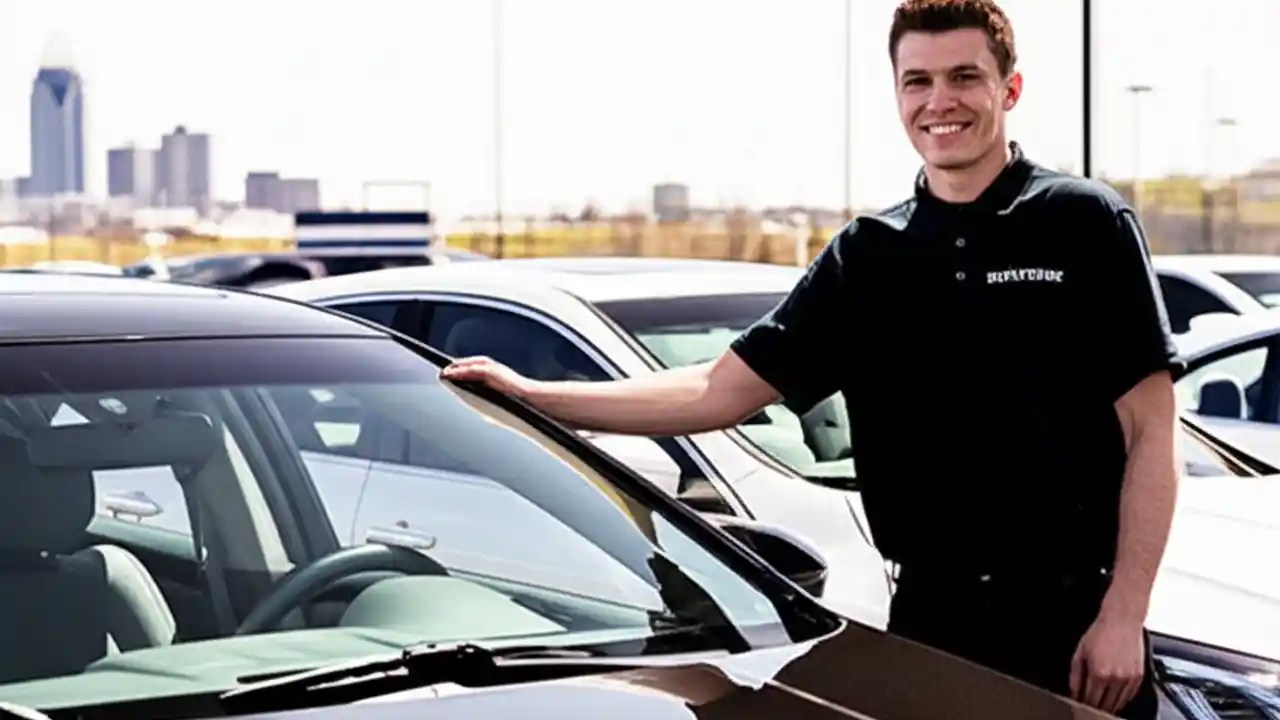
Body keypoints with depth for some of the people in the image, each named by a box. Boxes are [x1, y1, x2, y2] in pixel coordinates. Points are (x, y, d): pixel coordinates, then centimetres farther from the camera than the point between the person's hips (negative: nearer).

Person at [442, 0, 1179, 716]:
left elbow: (1151, 434, -5)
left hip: (1069, 623, -3)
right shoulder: (868, 255, 9)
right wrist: (529, 394, 0)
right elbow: (720, 392, 7)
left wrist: (1123, 616, -12)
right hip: (928, 621, 4)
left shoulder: (1083, 224, -3)